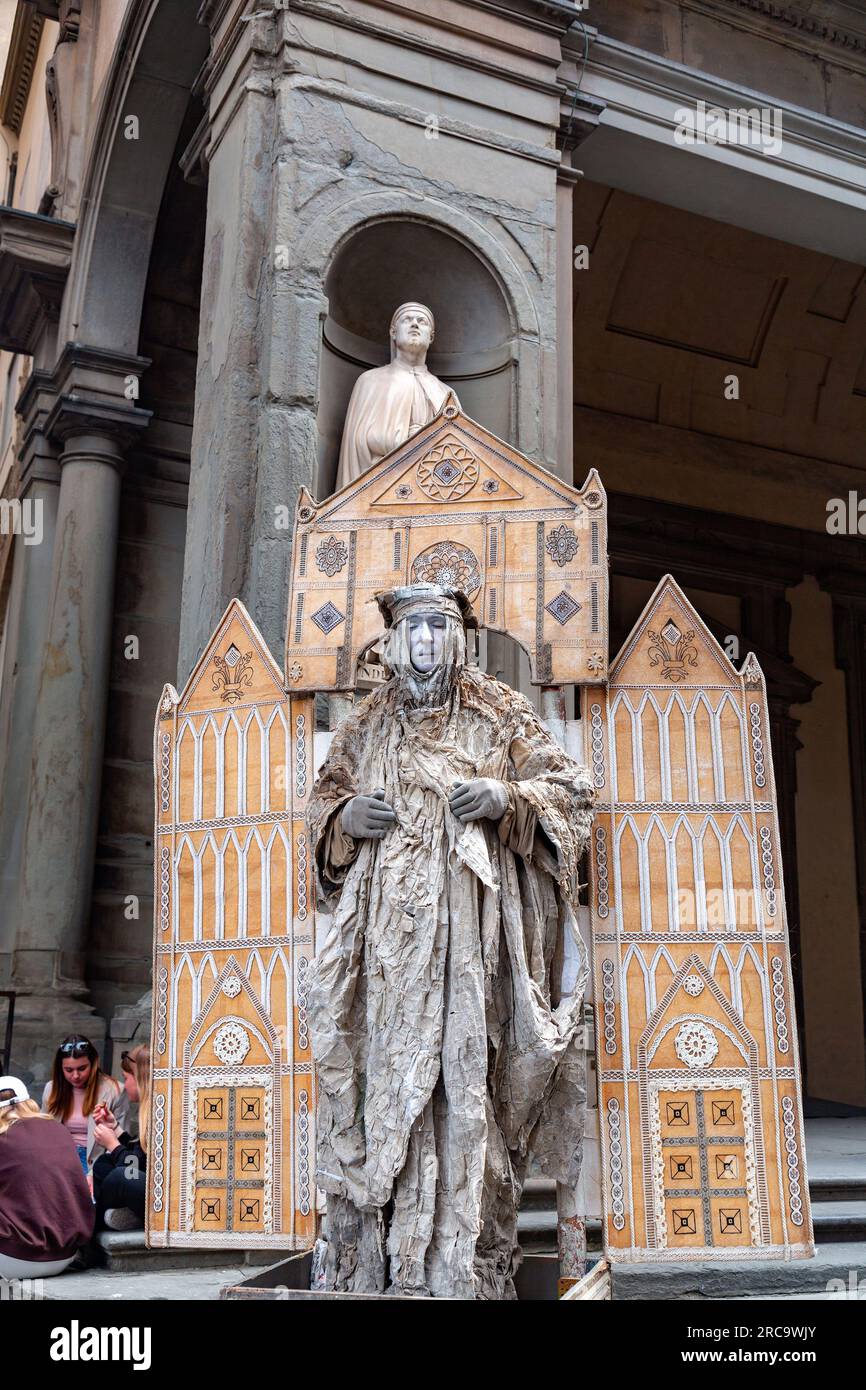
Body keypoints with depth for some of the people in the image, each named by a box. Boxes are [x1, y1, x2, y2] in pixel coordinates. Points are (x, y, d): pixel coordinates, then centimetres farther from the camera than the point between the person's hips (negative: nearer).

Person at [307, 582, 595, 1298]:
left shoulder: (499, 713, 10)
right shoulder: (366, 724, 19)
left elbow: (570, 786, 9)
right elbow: (323, 797, 26)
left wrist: (508, 797, -10)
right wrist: (344, 816, 3)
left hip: (470, 921, -2)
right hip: (388, 921, 3)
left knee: (466, 1062, -9)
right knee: (388, 1060, -4)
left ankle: (470, 1262, -4)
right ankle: (377, 1263, 1)